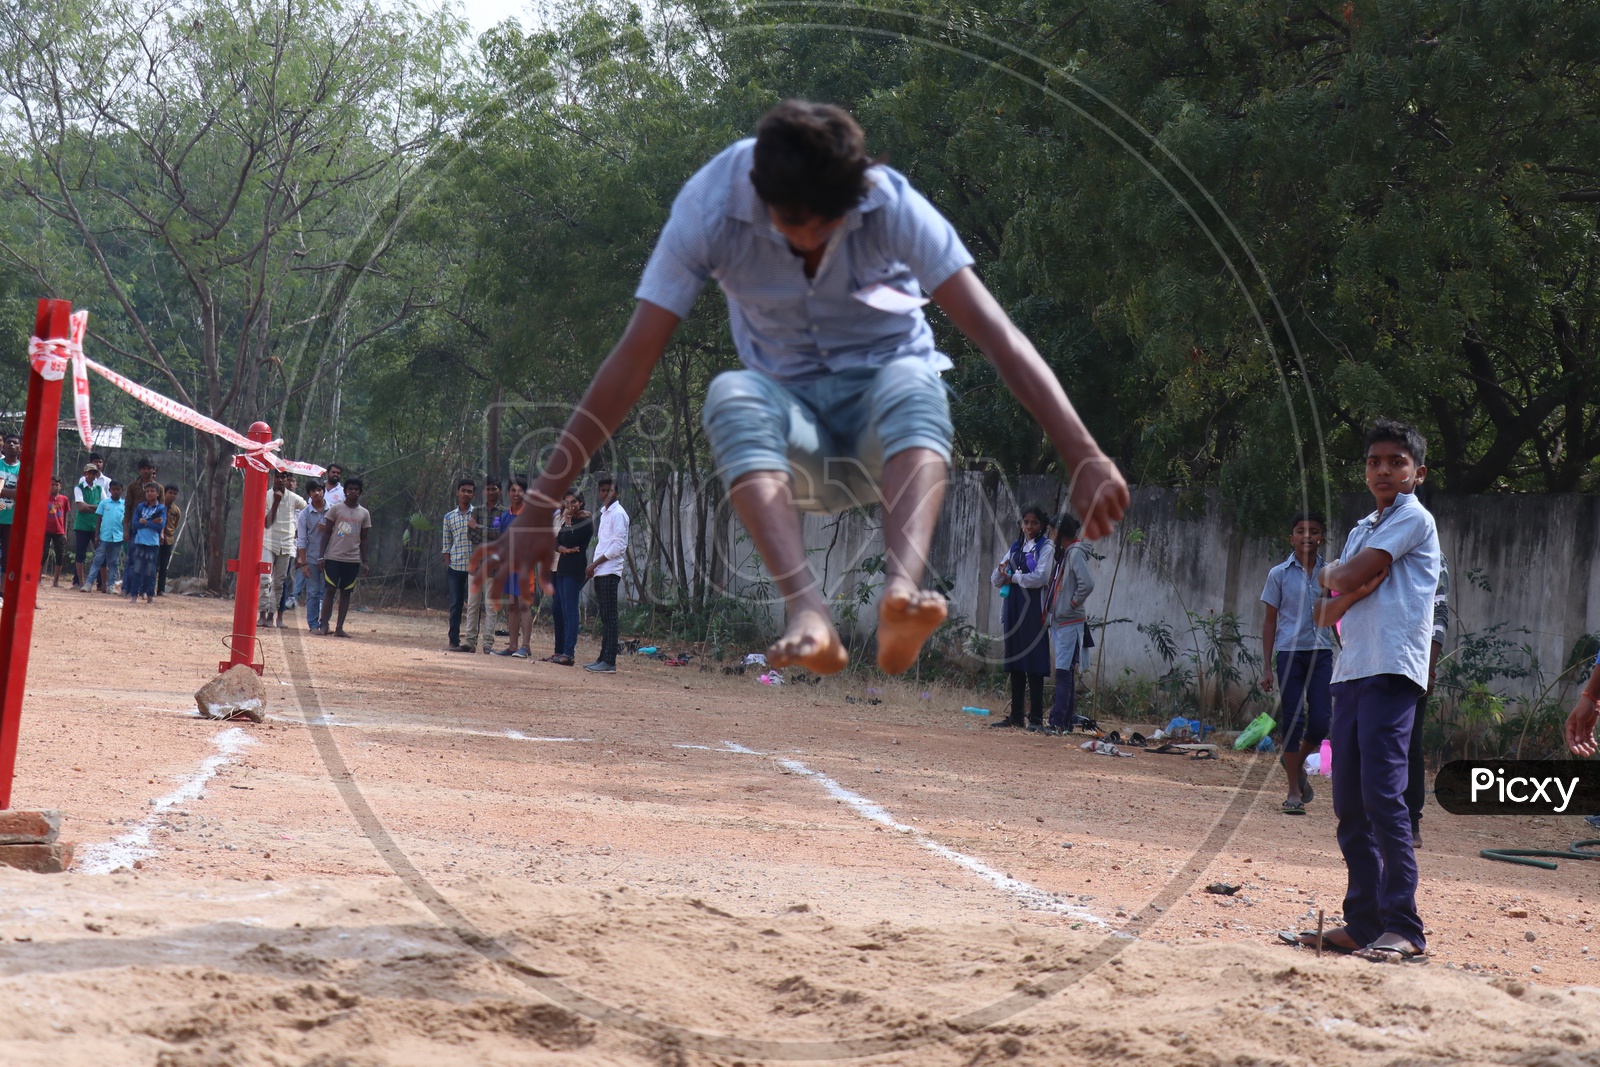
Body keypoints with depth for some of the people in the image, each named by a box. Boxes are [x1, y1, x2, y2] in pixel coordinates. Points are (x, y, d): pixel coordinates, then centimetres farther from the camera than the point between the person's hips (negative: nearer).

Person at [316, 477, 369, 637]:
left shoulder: (364, 514, 8)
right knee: (330, 590, -6)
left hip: (353, 559, 2)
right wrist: (321, 555, -5)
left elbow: (363, 539, 12)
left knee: (346, 592, 3)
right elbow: (327, 533, 2)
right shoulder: (335, 509, 1)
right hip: (333, 557, -2)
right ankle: (324, 625, -4)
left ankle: (339, 628, 5)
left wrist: (364, 561, 6)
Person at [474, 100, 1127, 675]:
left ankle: (900, 596, -58)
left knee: (913, 384, -36)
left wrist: (1085, 459, -34)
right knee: (731, 396, -34)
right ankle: (808, 616, -51)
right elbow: (632, 363, -16)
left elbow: (995, 333, -24)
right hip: (794, 427, 1)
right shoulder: (711, 211, -16)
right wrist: (539, 508, -19)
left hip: (886, 417, 0)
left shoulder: (889, 203, -18)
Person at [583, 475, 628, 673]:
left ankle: (609, 661, -12)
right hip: (600, 573, 9)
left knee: (609, 617, -10)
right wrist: (593, 566, 11)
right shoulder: (605, 512, 19)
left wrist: (595, 563, -14)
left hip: (610, 572, -9)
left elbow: (619, 546, -16)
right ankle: (603, 658, 13)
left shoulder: (618, 514, -9)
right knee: (604, 617, 10)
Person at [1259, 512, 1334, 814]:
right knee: (1293, 721, -2)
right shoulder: (1279, 574, 3)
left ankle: (1296, 762, 23)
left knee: (1321, 721, -7)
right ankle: (1294, 790, 5)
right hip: (1289, 653, -2)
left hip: (1322, 653, 2)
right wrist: (1267, 667, 1)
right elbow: (1269, 621, 6)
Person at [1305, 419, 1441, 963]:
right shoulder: (1363, 530, 23)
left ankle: (1402, 928, -17)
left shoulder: (1414, 519, -2)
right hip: (1351, 672, 9)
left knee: (1382, 794, -16)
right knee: (1350, 802, 7)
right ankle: (1364, 920, 12)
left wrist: (1332, 576, 11)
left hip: (1392, 672, -9)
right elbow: (1326, 612, 14)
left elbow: (1345, 579, -10)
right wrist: (1347, 590, -4)